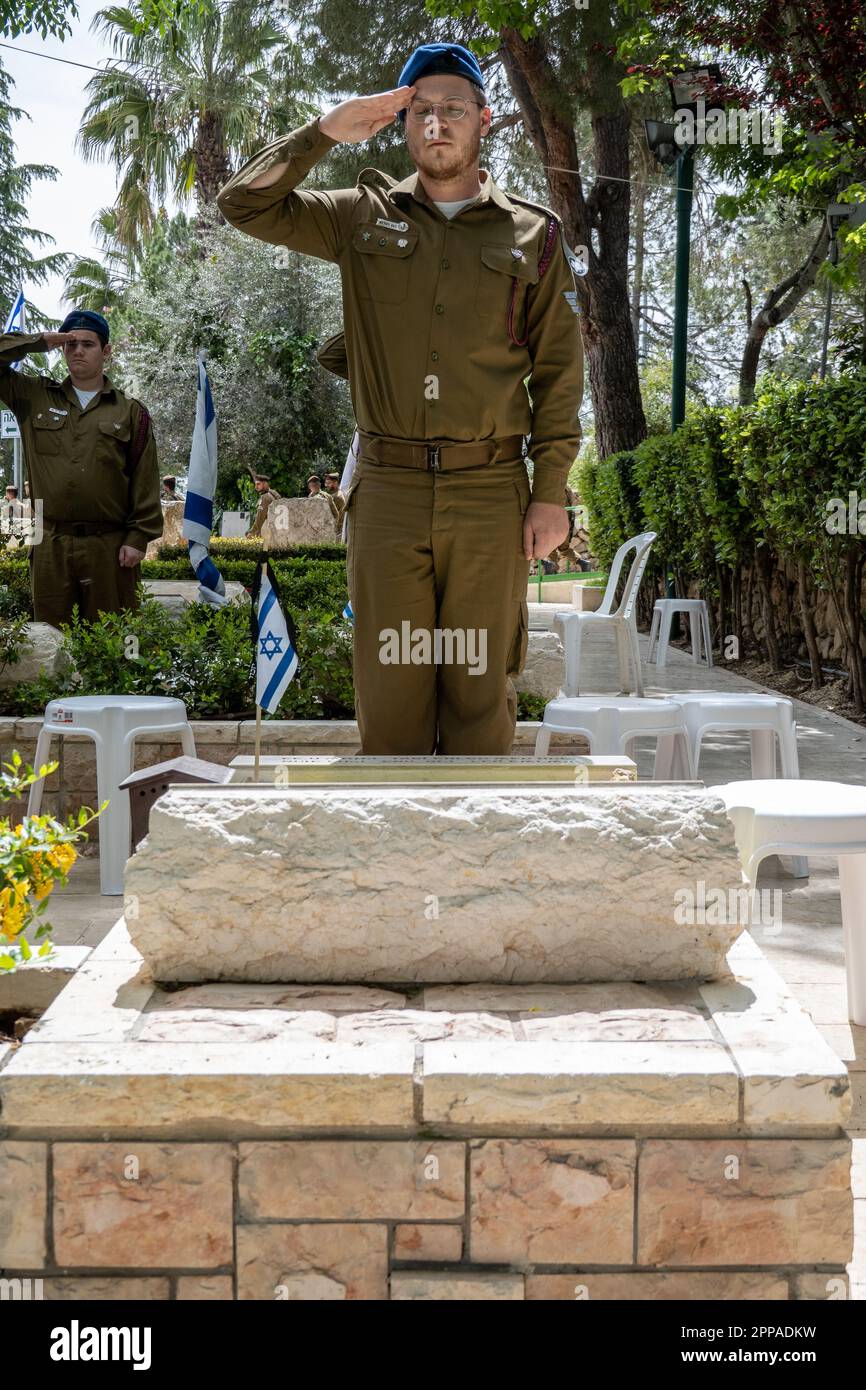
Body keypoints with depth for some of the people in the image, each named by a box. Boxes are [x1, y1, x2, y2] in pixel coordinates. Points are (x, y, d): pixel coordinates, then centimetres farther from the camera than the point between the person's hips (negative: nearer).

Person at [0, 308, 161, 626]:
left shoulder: (130, 412, 8)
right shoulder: (34, 396, 13)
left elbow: (145, 481, 3)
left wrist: (139, 537, -6)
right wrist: (38, 341, 2)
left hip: (110, 547, -2)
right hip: (50, 545, 2)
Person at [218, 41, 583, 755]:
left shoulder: (532, 233, 8)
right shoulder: (364, 216, 11)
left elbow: (559, 370, 5)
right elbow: (245, 203, 7)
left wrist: (550, 494, -1)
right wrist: (325, 131, -2)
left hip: (491, 491, -1)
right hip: (388, 489, 1)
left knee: (481, 691, 4)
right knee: (389, 687, 3)